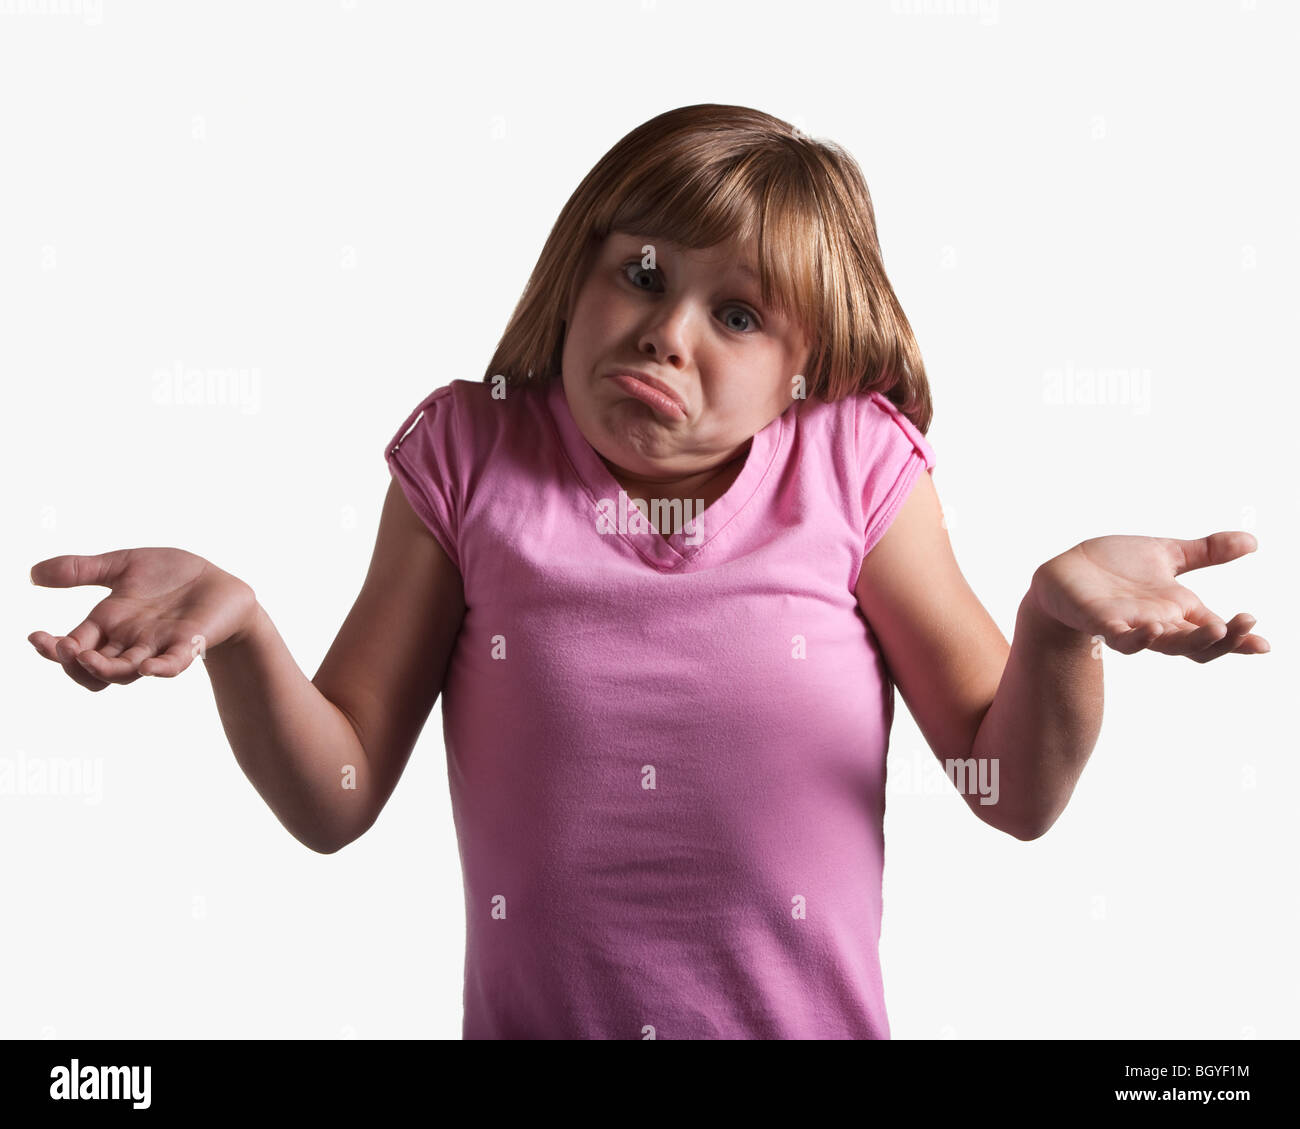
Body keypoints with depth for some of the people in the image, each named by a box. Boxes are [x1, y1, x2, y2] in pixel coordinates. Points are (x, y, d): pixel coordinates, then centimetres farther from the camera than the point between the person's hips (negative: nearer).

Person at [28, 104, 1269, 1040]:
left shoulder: (856, 464, -4)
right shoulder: (467, 453, -4)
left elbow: (1014, 796, -4)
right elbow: (334, 800, -5)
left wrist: (1058, 619, -23)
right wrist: (237, 630, -23)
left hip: (815, 1019, 0)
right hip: (528, 1018, 1)